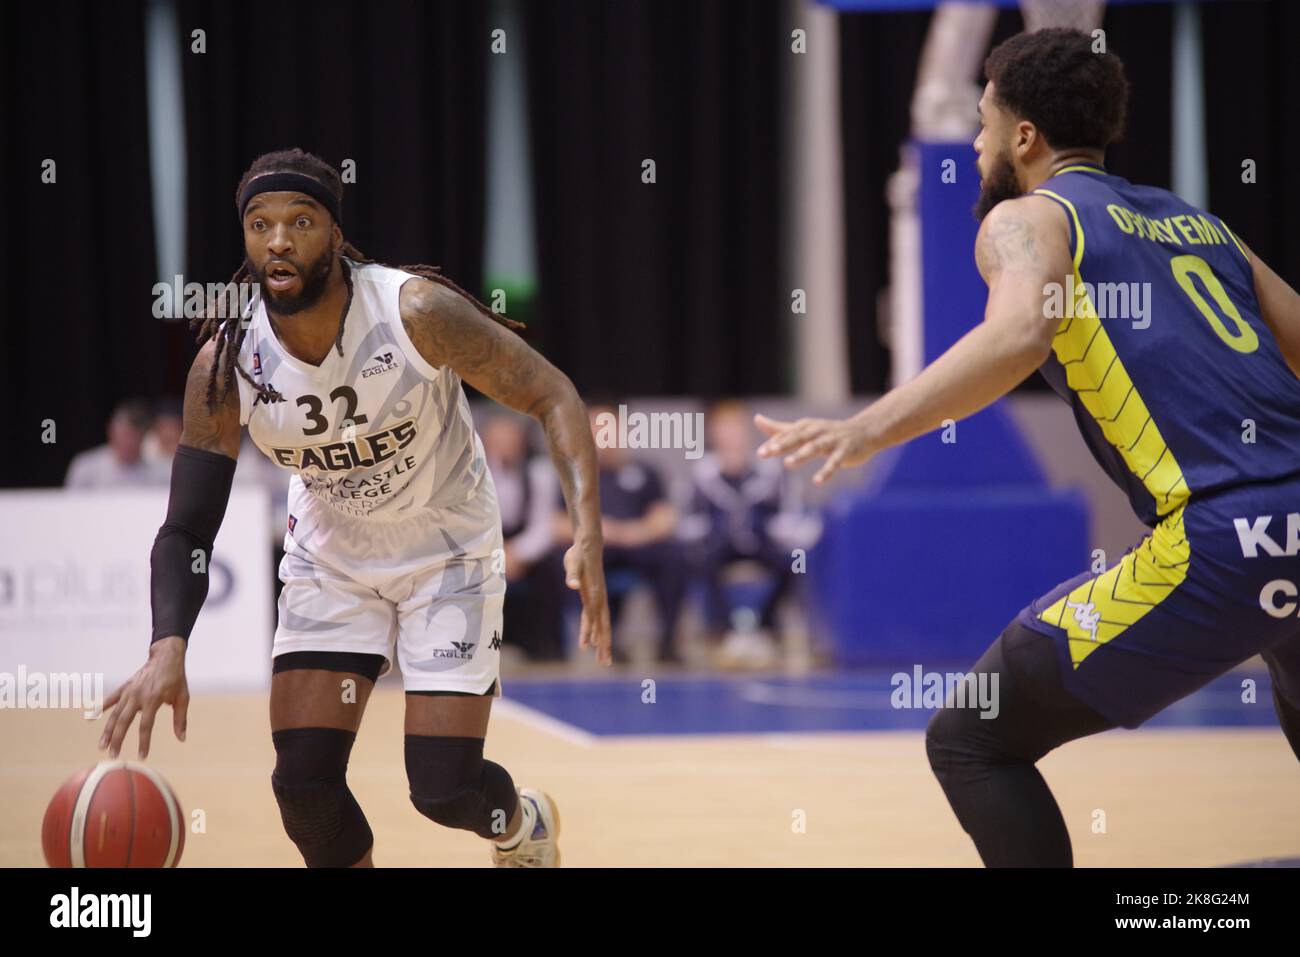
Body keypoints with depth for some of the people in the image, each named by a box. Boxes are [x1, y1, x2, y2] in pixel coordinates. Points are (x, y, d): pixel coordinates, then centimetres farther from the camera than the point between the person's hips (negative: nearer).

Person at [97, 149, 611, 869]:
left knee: (444, 788, -8)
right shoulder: (226, 366, -20)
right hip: (330, 559, 3)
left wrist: (587, 538, -33)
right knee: (303, 782, -8)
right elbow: (186, 529, -15)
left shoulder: (414, 311, -28)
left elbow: (551, 396, -19)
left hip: (448, 552, -2)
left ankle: (523, 824, 29)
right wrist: (167, 651, -35)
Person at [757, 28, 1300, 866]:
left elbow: (1019, 334, -17)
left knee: (971, 742, 4)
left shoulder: (1028, 218, 5)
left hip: (1224, 540, -7)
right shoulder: (1194, 222, 25)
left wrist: (869, 430, -22)